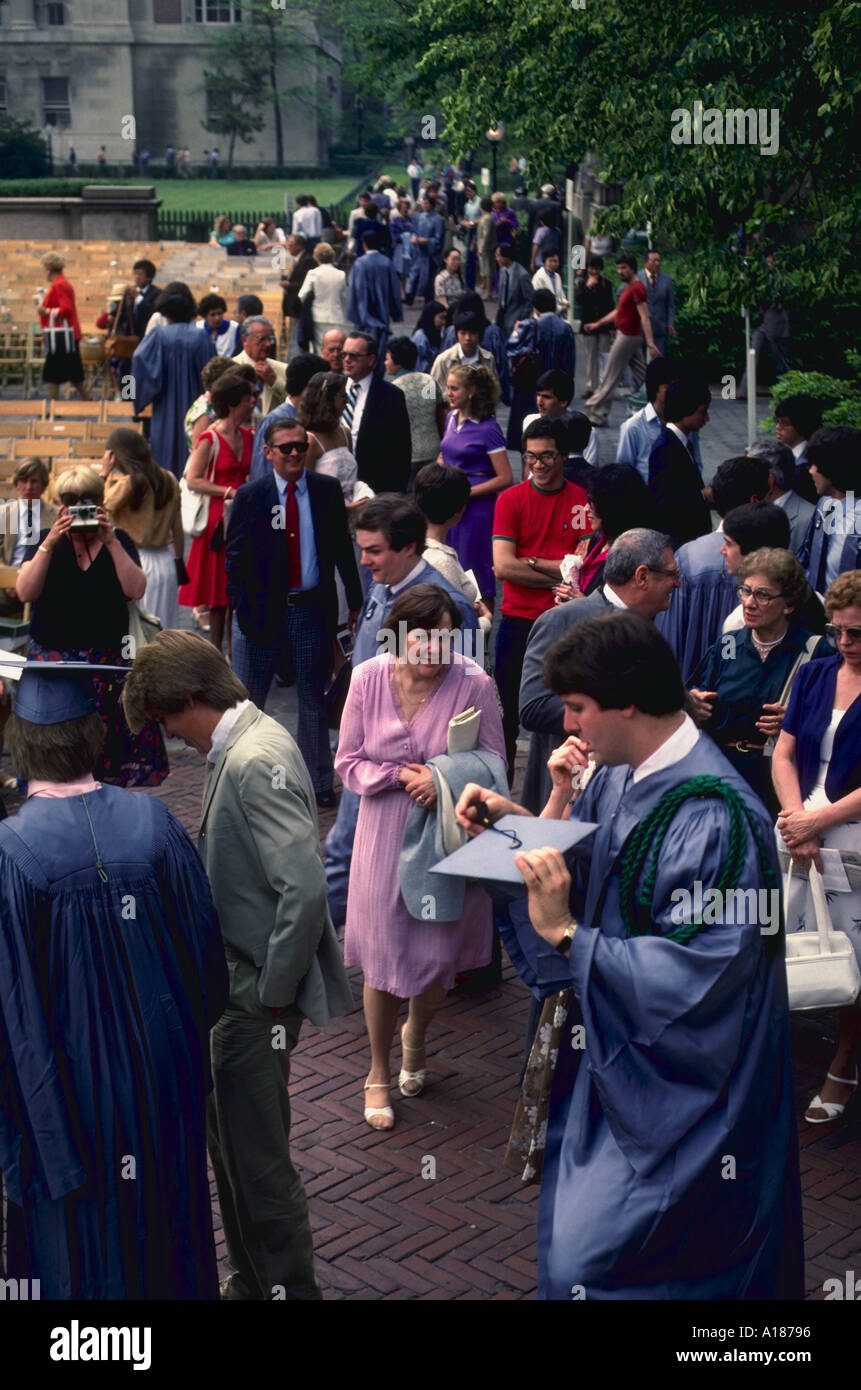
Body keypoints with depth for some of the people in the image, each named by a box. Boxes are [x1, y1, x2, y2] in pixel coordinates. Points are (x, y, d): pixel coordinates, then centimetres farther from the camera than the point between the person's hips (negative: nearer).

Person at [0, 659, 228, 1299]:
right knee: (165, 1211, 24)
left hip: (65, 1095, -3)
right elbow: (205, 941, -1)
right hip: (160, 1073, 3)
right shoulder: (153, 821, -12)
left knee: (77, 1241, 15)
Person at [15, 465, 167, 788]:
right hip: (53, 657, 0)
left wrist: (111, 543, -13)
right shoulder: (45, 541, 8)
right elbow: (25, 592, -7)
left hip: (108, 659, 0)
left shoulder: (118, 541, 9)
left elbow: (135, 590, -7)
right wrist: (50, 542, -14)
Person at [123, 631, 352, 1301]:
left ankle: (289, 1288, 17)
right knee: (234, 1140, 22)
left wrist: (272, 994, -21)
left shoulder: (256, 762, -23)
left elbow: (304, 889, -31)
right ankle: (254, 1282, 38)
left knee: (257, 1157, 2)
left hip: (258, 996, -10)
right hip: (240, 980, 10)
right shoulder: (242, 746, 7)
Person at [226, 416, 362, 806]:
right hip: (261, 610, -1)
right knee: (246, 700, 5)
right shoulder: (250, 497, -2)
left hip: (312, 609, 1)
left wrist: (355, 599, 9)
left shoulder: (328, 490, 3)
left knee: (313, 700, 11)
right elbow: (234, 555, 1)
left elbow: (342, 547, 9)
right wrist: (239, 606, -6)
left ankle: (318, 784, 23)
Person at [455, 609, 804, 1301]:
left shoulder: (712, 817, -27)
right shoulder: (620, 775, -1)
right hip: (611, 1054, 9)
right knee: (571, 1234, 22)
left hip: (670, 1094, -9)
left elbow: (692, 977, -29)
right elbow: (585, 867, 15)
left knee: (590, 1258, -2)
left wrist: (565, 933, -29)